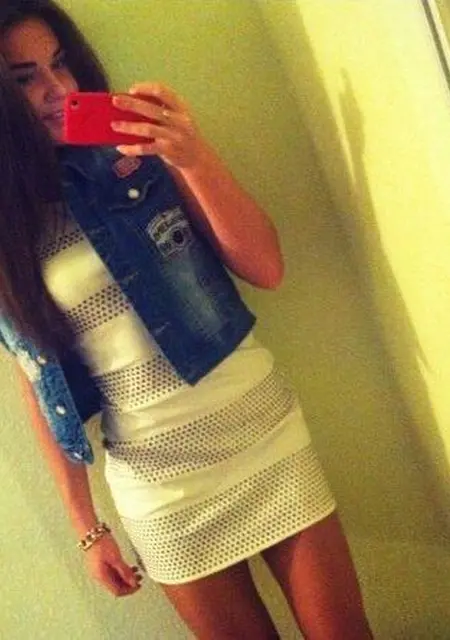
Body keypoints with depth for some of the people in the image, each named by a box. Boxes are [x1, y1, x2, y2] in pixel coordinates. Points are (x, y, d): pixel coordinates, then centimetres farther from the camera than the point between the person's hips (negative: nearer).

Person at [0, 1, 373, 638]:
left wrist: (195, 159, -22)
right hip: (162, 492, 0)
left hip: (267, 440, 1)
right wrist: (88, 527, 6)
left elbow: (266, 268, -8)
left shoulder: (139, 152, -3)